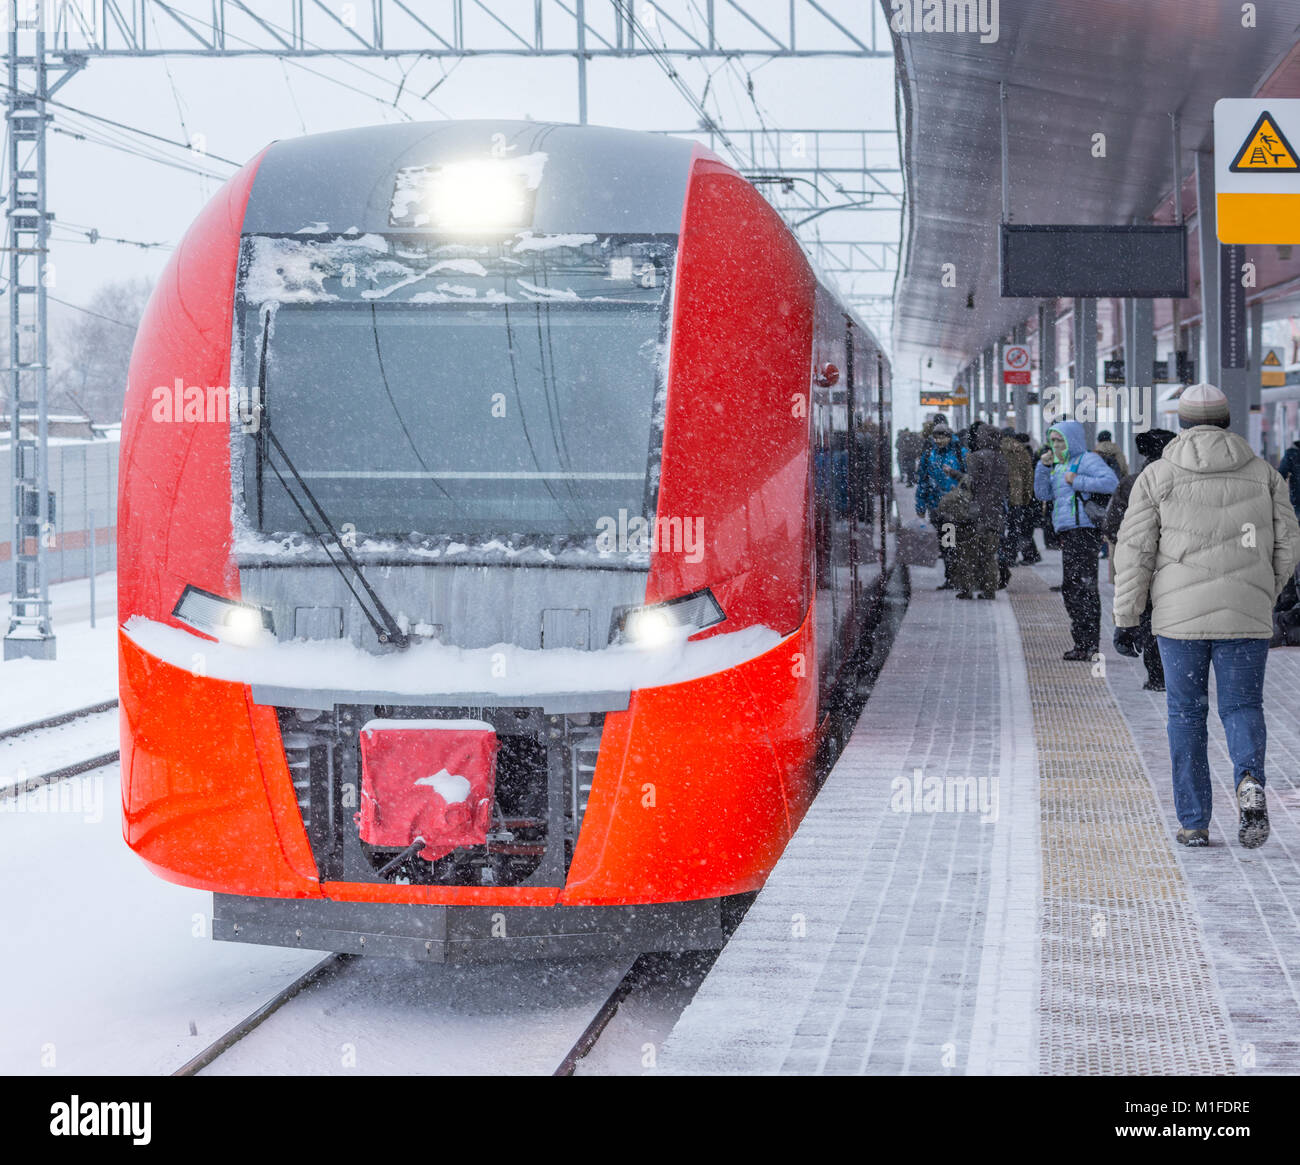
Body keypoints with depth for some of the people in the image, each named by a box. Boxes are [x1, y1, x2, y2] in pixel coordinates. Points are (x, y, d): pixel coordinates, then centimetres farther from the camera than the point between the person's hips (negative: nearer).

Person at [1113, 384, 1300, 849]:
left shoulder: (1157, 476, 1)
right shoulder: (1262, 472, 7)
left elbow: (1135, 550, -2)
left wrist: (1126, 615, 3)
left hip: (1179, 617, -1)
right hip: (1246, 618, 1)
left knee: (1186, 714, 9)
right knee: (1242, 706, 8)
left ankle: (1194, 823, 8)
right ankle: (1249, 782, -22)